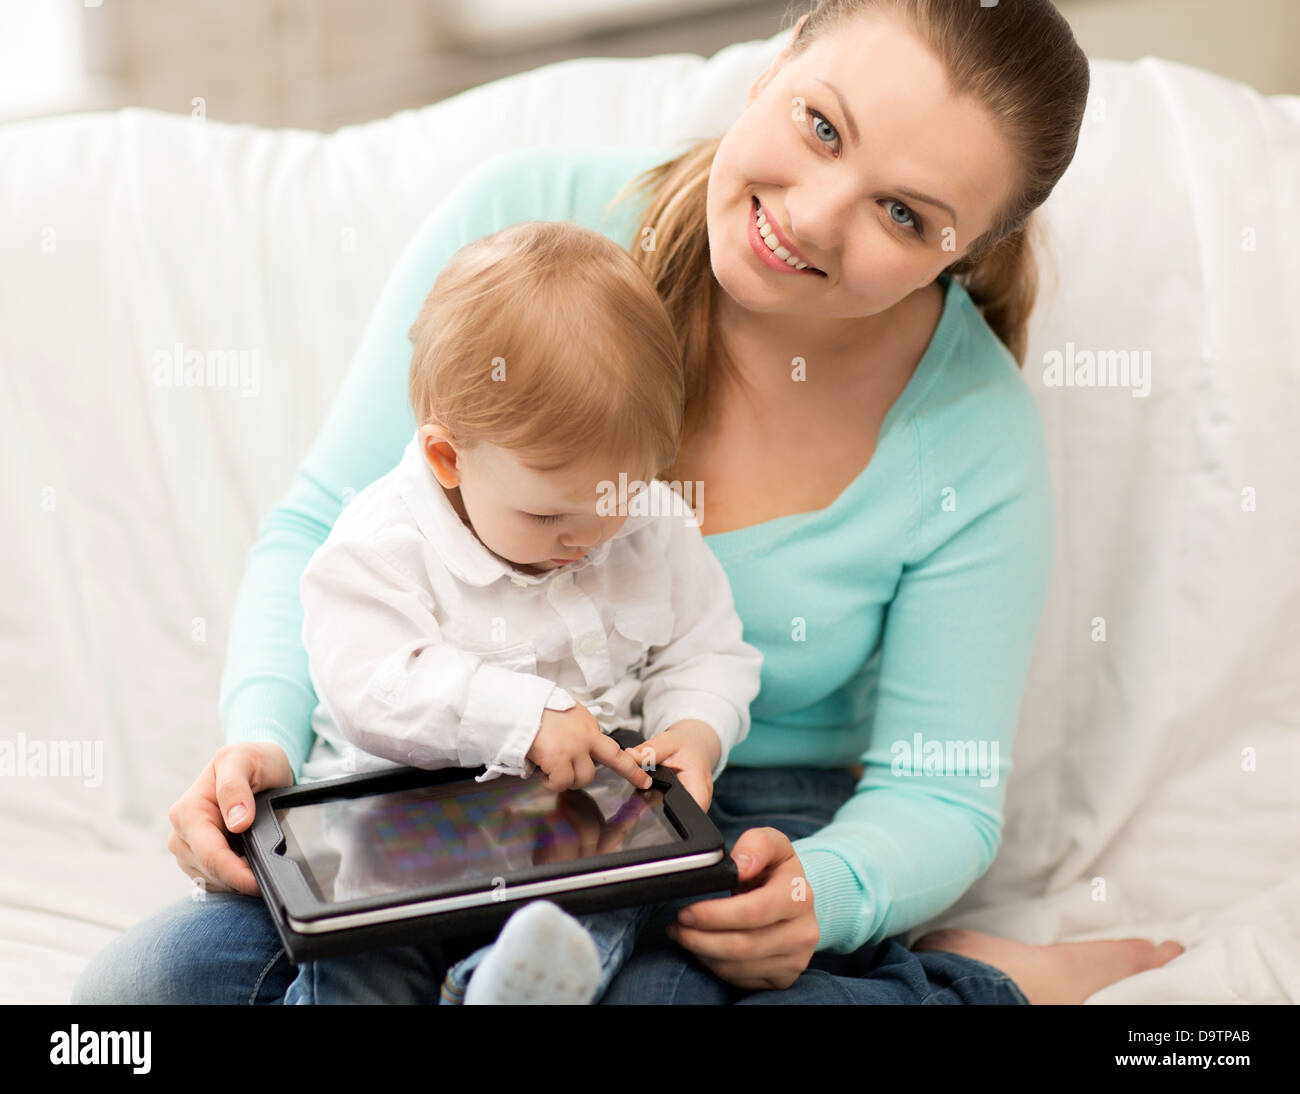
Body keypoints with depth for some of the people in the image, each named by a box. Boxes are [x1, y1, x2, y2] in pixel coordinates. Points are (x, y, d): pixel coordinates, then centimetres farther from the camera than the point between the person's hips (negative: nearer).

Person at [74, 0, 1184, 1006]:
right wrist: (264, 737, -22)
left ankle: (989, 980, -7)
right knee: (146, 980, -20)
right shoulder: (523, 218, -15)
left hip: (740, 830, -3)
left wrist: (821, 893, -29)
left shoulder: (979, 437, -14)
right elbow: (322, 530, -4)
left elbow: (939, 797, -7)